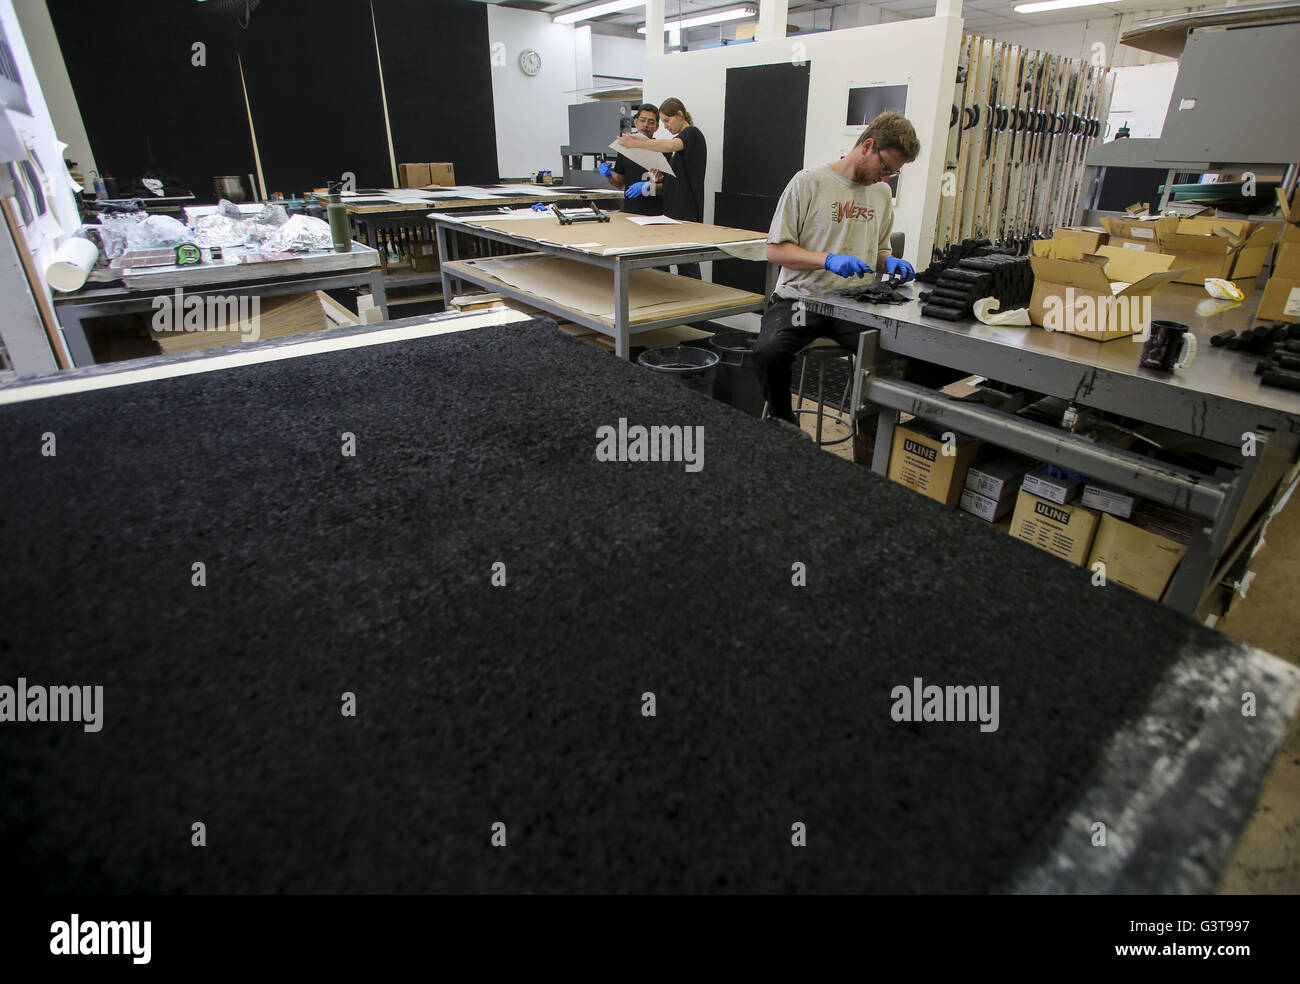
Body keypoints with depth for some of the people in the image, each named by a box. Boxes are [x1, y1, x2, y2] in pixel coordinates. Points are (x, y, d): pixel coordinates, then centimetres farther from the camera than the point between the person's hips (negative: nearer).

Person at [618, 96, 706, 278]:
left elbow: (671, 146, -31)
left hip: (687, 212, -9)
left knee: (687, 261, -8)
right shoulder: (678, 138, 20)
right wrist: (662, 175, 3)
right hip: (672, 209, 9)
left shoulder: (692, 134, -8)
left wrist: (634, 143, -31)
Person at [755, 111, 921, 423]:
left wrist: (890, 262, 3)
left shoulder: (881, 193, 17)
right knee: (769, 353, -33)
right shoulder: (808, 183, -2)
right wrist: (829, 260, -18)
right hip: (799, 298, -4)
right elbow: (775, 250, -5)